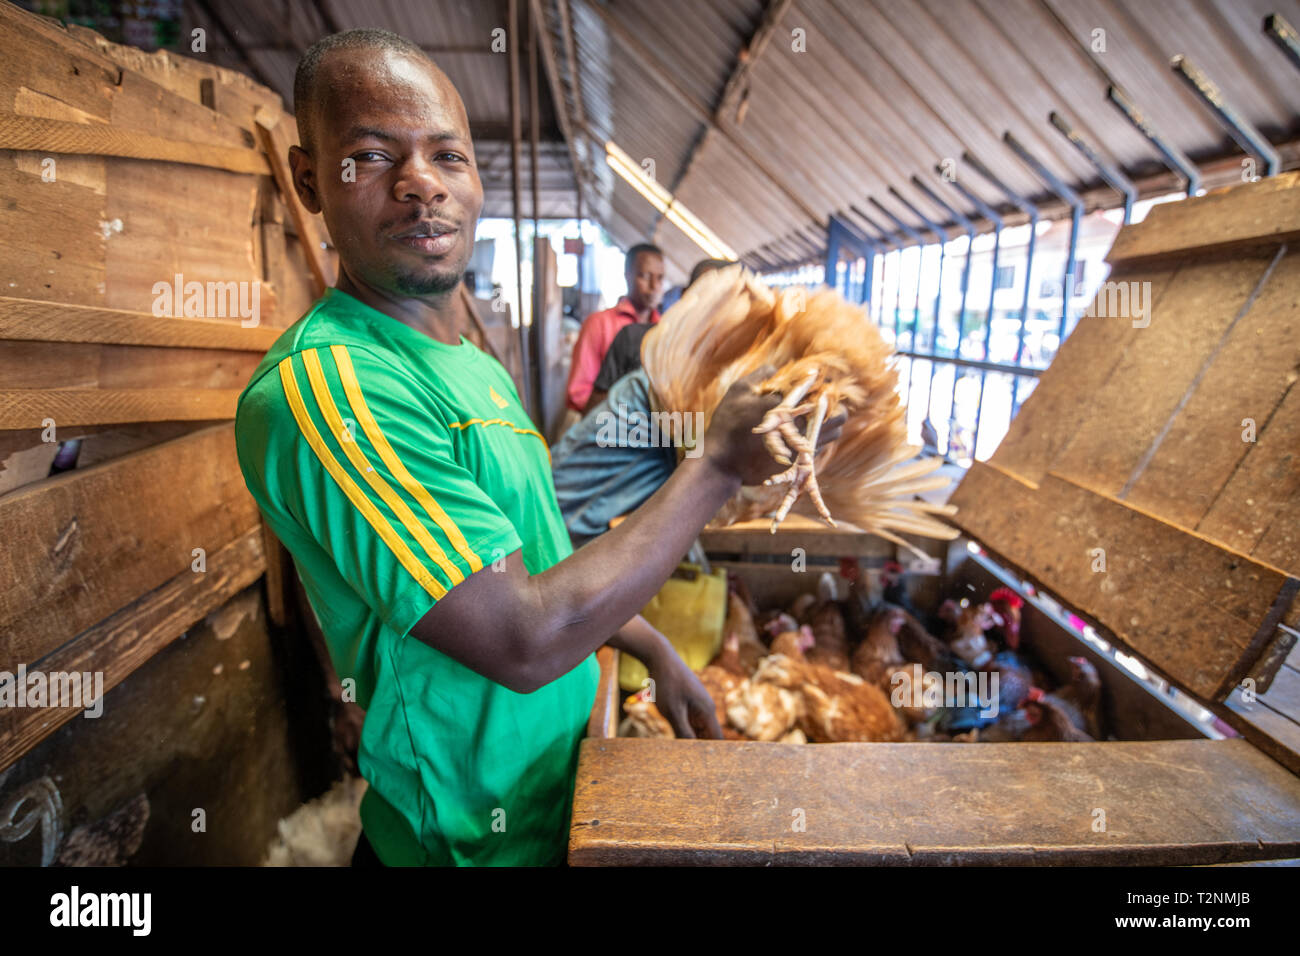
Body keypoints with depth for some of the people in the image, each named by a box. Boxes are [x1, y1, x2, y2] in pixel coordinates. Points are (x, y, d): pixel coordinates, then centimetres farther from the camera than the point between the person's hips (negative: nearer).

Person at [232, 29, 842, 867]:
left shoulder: (476, 367, 4)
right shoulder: (321, 384, -27)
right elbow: (525, 642, -30)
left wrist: (656, 651, 7)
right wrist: (719, 467, -25)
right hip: (481, 831, -7)